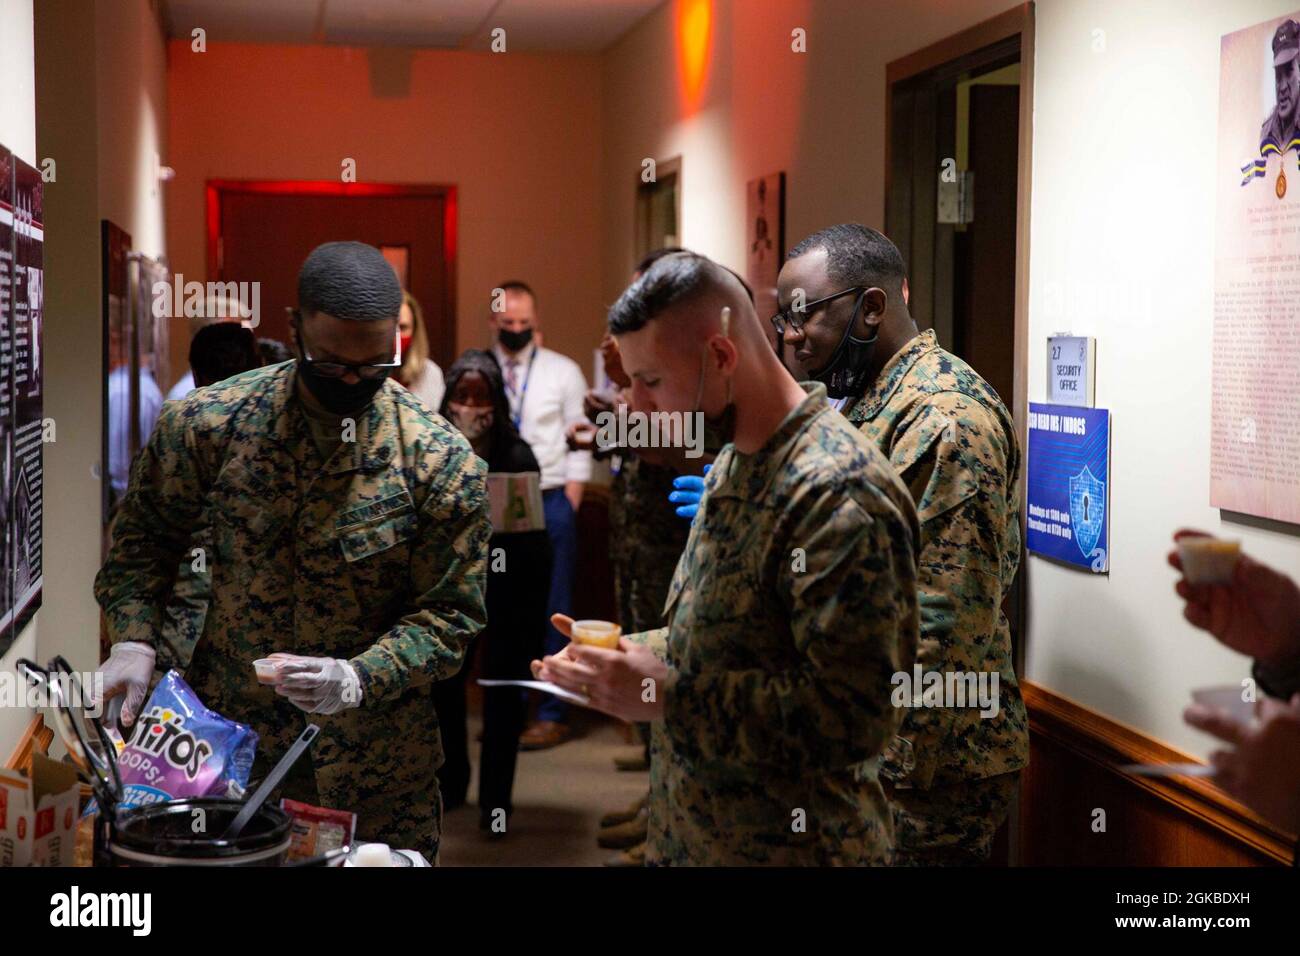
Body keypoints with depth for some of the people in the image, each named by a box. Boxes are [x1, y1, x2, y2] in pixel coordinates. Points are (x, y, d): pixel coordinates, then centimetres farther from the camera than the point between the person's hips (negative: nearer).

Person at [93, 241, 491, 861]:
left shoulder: (442, 463, -13)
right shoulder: (207, 423, -9)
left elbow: (449, 614, -9)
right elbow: (145, 534, 7)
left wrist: (357, 679, -24)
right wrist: (132, 641, -8)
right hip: (223, 743, 1)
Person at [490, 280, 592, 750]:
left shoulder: (562, 371, 1)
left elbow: (580, 442, 0)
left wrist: (569, 503, -6)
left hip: (549, 502, -2)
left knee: (552, 611, 0)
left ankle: (553, 715, 7)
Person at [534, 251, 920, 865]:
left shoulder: (838, 493, -23)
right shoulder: (732, 464, 7)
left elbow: (854, 715, -27)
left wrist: (668, 696, -24)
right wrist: (629, 655, 1)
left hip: (792, 846, -8)